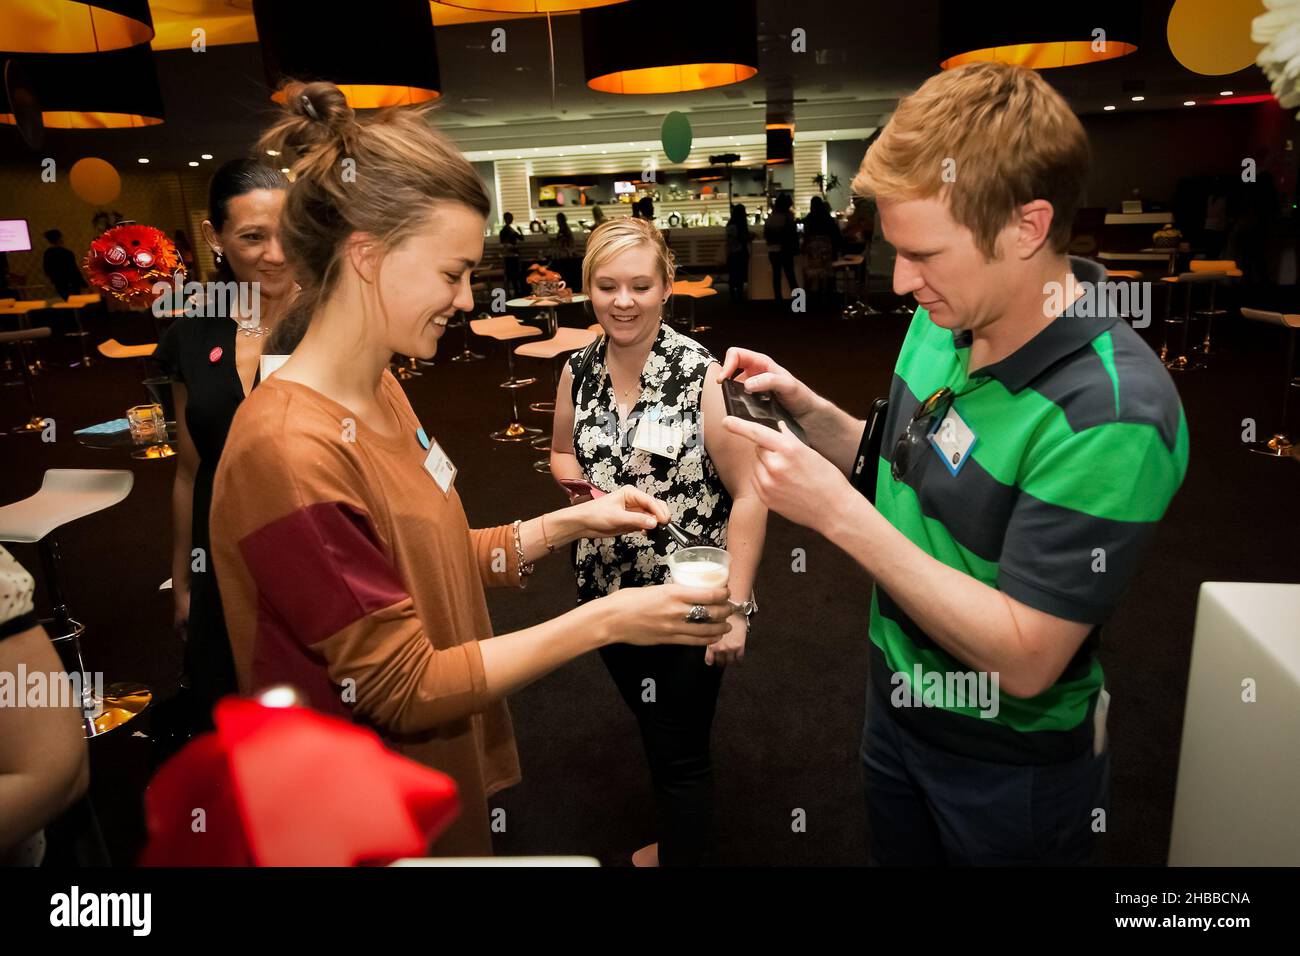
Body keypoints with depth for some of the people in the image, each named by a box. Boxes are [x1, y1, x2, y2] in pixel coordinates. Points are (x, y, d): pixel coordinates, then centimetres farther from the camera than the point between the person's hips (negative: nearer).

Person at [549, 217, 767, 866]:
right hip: (606, 591, 6)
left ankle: (682, 854, 35)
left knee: (680, 751, 8)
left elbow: (748, 495, -16)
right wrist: (582, 483, -8)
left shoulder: (701, 376, -18)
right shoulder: (578, 373, -2)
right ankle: (672, 842, 51)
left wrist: (736, 607, -18)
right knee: (649, 727, 25)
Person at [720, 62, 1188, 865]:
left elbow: (1024, 660, -28)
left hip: (1012, 771, -6)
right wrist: (807, 409, -12)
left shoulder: (1111, 413, -30)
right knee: (895, 851, 27)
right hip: (897, 703, 6)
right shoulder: (943, 323, -8)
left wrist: (840, 515, -32)